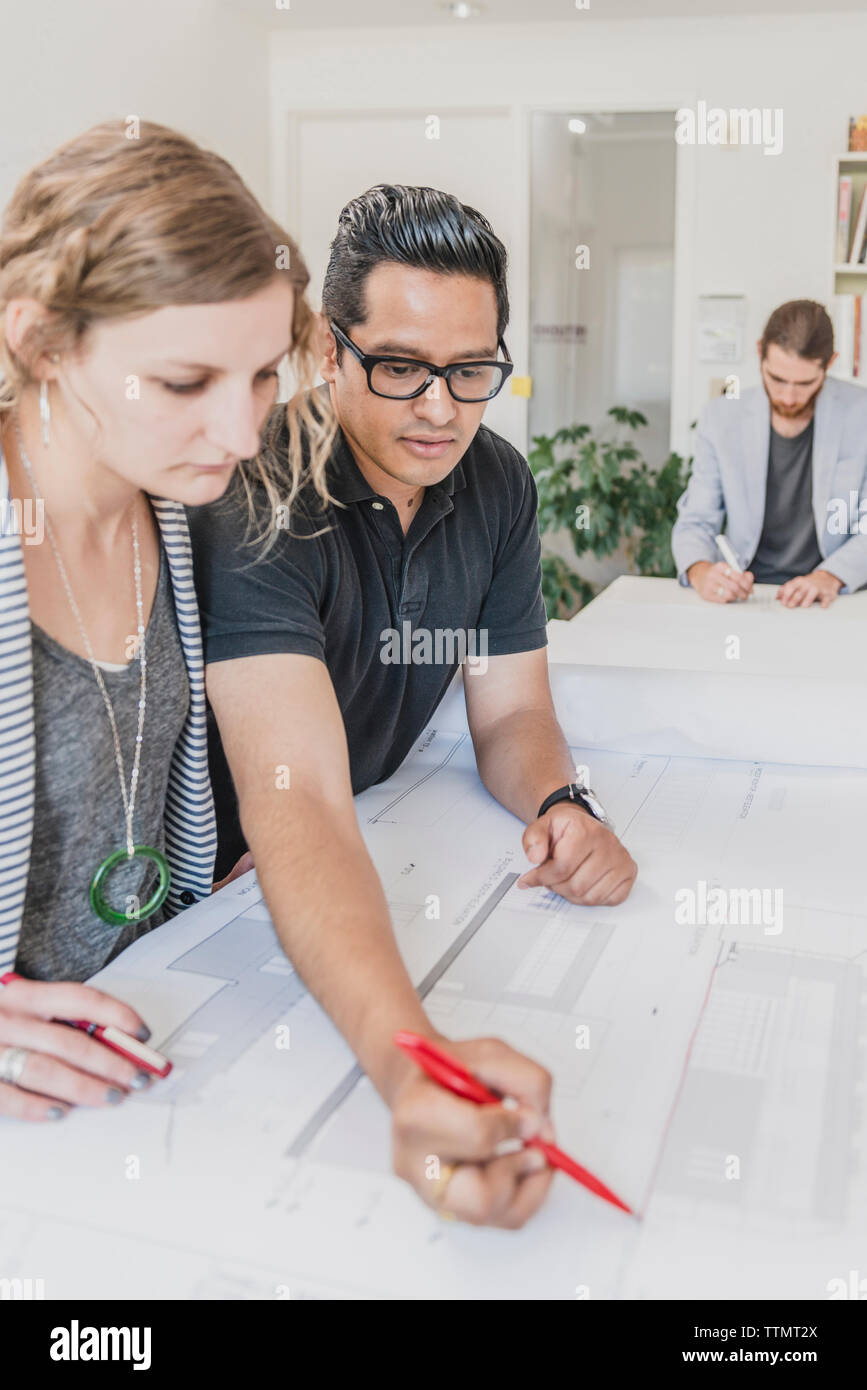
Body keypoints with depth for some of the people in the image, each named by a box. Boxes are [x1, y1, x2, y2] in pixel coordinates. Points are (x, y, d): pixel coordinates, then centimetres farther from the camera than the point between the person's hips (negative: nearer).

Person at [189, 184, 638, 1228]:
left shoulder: (496, 484, -4)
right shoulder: (258, 497, -26)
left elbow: (510, 711, 2)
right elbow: (295, 795, -38)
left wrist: (560, 806, -22)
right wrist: (409, 1056, -53)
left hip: (377, 858, 6)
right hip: (221, 888, -5)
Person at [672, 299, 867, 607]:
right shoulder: (721, 419, 1)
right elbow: (695, 522, 4)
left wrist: (830, 577, -21)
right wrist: (700, 571, -19)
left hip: (835, 600, 1)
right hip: (744, 597, -1)